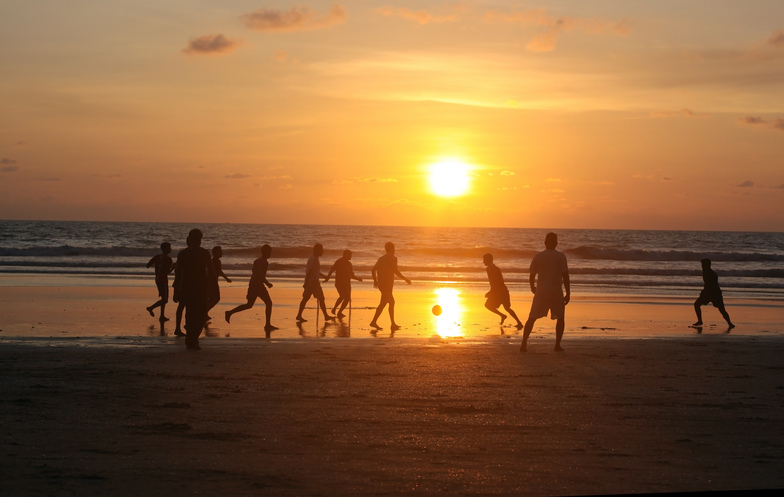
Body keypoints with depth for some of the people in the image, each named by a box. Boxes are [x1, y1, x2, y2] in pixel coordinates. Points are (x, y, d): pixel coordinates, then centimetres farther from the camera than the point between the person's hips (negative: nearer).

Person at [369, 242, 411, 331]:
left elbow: (373, 270, 17)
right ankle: (374, 321, -21)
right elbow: (396, 271, -15)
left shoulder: (381, 258, 17)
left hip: (381, 284, 8)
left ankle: (393, 324, 16)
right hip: (387, 284, -8)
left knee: (392, 302, 16)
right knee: (383, 303, -12)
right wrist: (406, 279, -5)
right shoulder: (393, 258, -6)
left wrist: (375, 281, 29)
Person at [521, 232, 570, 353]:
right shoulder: (561, 256, -4)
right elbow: (565, 276, -9)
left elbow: (532, 275, 7)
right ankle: (557, 345, 11)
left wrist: (532, 287, 26)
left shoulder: (537, 257, 2)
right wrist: (568, 293, -4)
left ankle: (524, 344, 0)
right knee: (560, 318, 16)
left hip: (541, 292, 2)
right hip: (556, 292, -1)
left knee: (532, 318, 8)